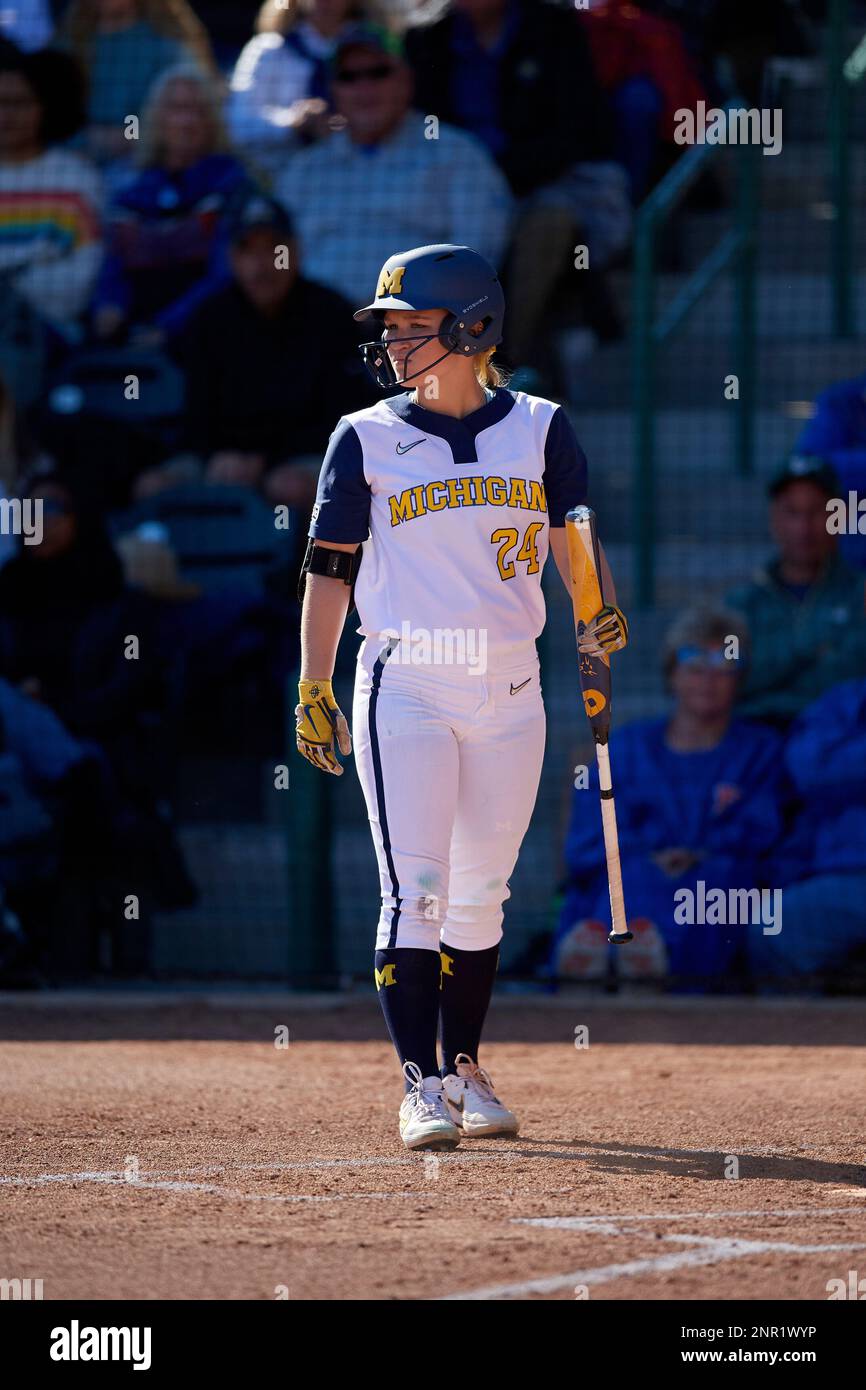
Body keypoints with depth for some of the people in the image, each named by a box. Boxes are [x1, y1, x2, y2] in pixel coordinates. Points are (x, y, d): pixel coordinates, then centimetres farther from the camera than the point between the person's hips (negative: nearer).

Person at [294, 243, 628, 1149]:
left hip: (509, 689, 2)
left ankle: (465, 1073, 19)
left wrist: (600, 617, -18)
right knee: (415, 889, -10)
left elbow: (573, 537, 1)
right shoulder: (366, 438, 3)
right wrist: (313, 688, 0)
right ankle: (420, 1086, -10)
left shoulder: (538, 429, 6)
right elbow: (330, 566, 4)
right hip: (405, 689, -2)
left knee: (482, 895, 8)